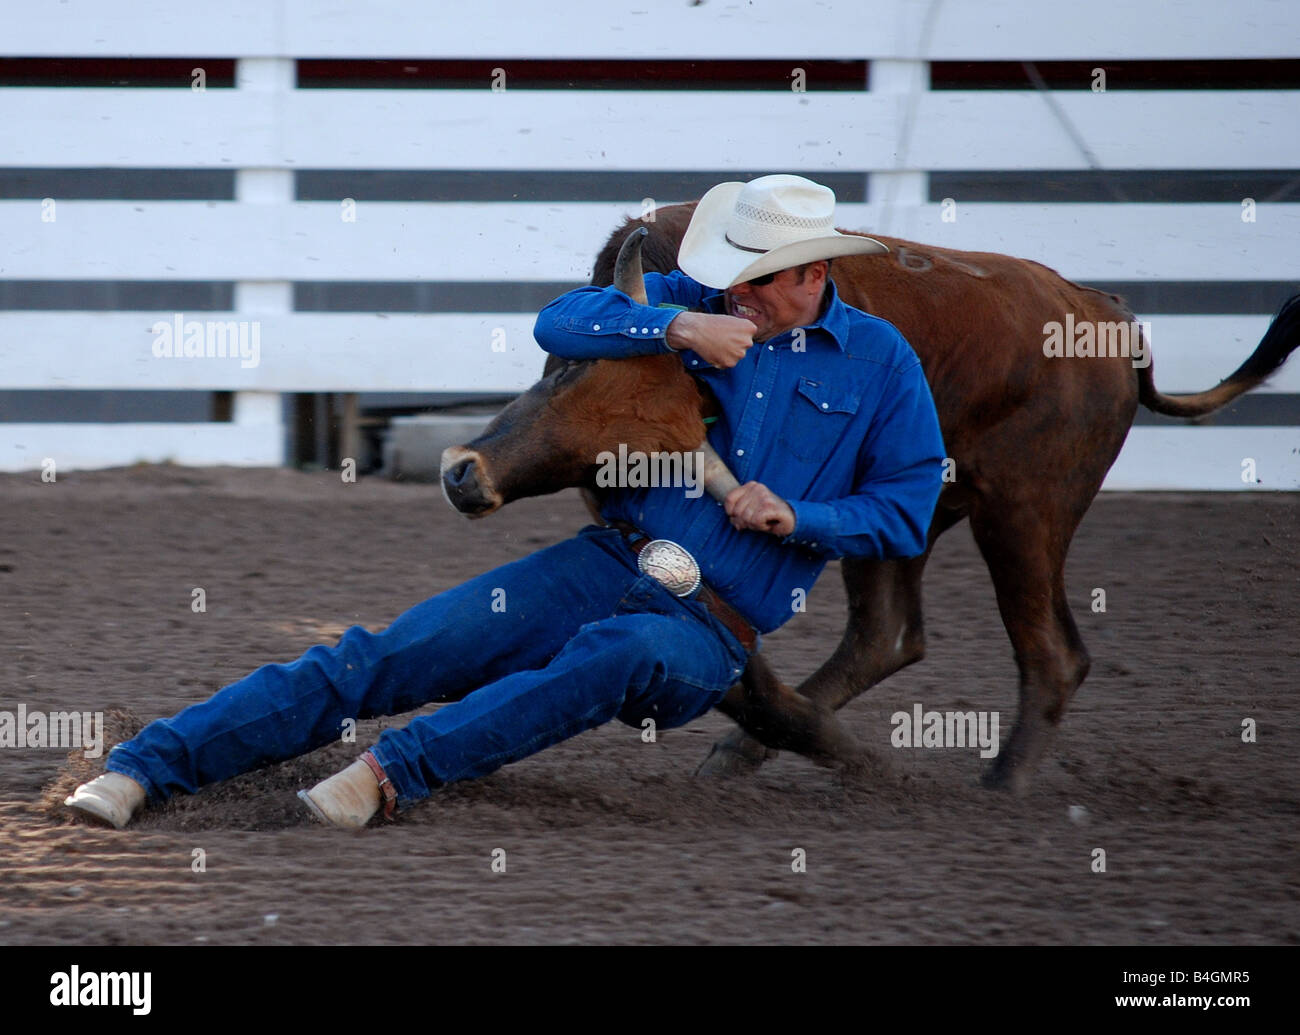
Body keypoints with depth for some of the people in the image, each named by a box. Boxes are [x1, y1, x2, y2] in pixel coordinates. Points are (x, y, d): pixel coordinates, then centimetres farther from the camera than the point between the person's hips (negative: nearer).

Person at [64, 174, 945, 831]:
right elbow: (560, 324, -2)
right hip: (606, 567, 3)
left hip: (708, 632, -2)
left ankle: (395, 770, -45)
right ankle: (143, 765, -21)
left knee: (619, 655, -42)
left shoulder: (881, 363, 4)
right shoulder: (699, 303, 9)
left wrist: (797, 518, -11)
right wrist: (677, 327, -16)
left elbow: (908, 513, 4)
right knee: (379, 660, -14)